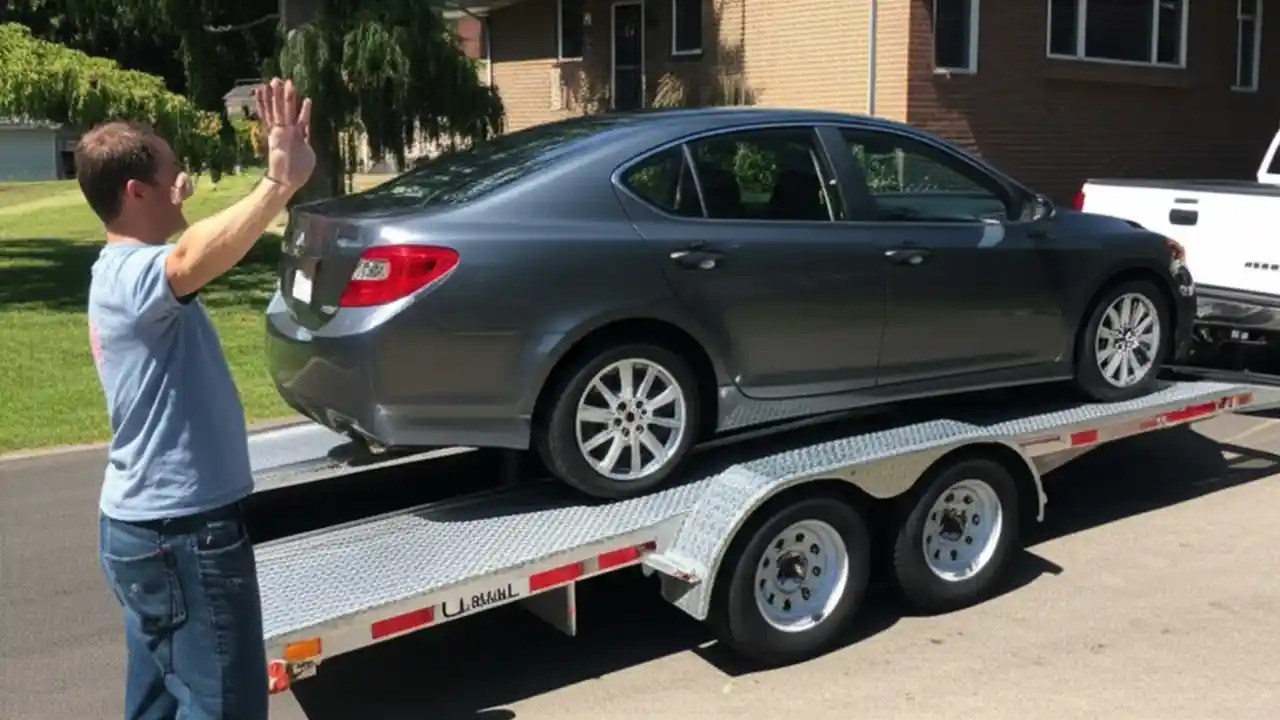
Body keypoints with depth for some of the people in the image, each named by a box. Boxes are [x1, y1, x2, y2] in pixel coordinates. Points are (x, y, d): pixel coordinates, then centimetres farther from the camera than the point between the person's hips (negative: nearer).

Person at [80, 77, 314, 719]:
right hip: (181, 531, -10)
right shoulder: (133, 274, -23)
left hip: (148, 524, 10)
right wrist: (278, 185, -58)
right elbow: (193, 261, -45)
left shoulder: (121, 271, 11)